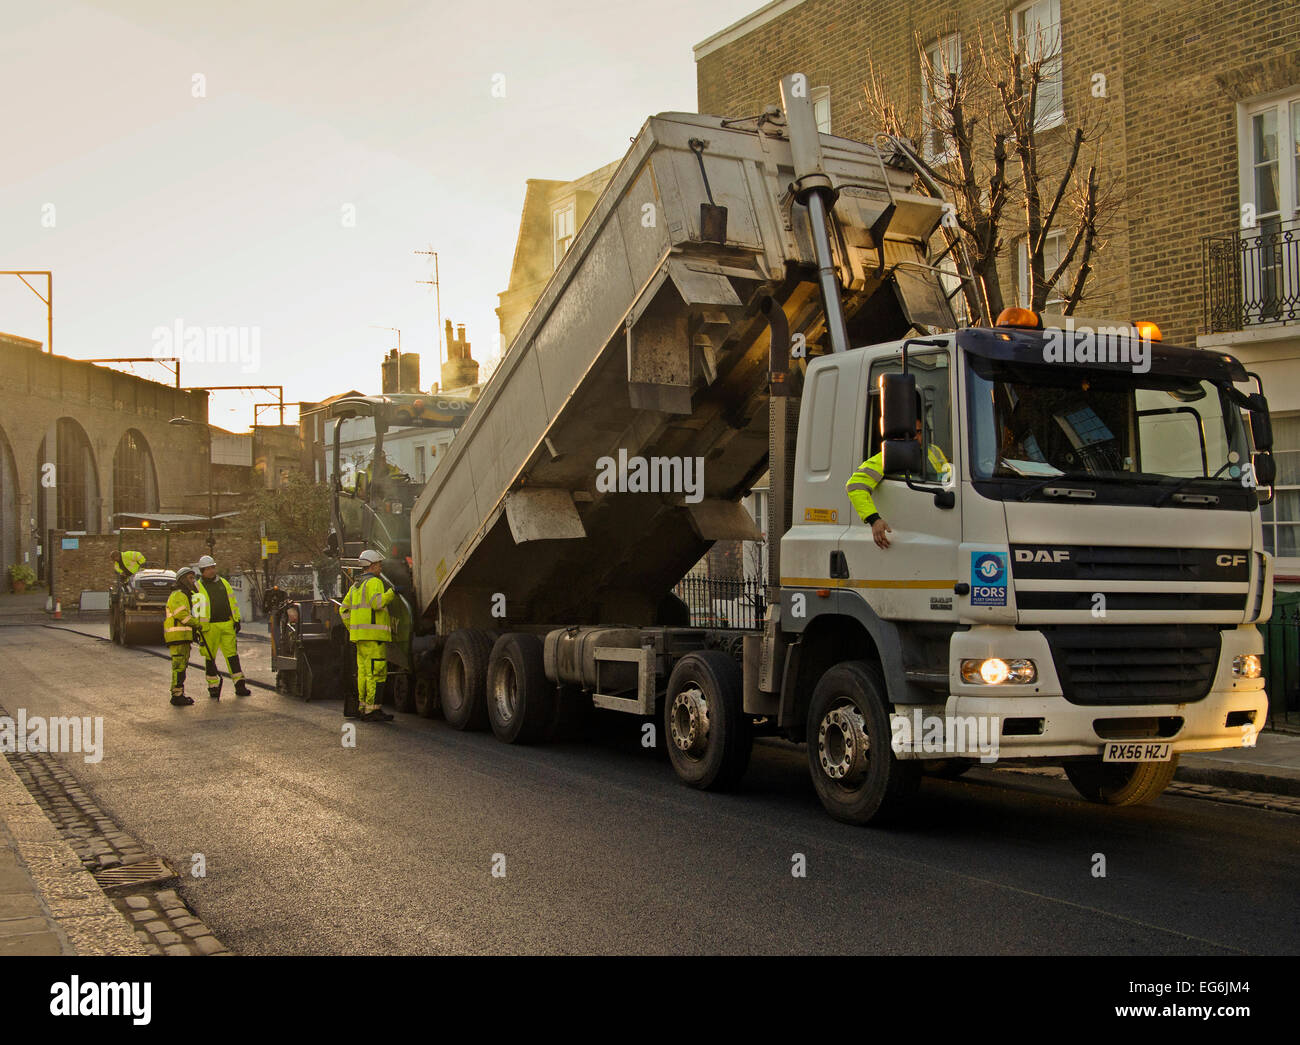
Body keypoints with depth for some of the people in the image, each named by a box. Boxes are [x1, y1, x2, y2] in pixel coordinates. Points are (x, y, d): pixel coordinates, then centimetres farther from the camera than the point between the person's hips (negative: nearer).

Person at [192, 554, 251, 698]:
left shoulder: (224, 583, 15)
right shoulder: (198, 587, 3)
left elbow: (233, 602, 18)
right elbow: (196, 607, 0)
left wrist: (236, 619, 11)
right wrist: (197, 626, -7)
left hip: (227, 625, 3)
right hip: (209, 626, -3)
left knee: (232, 654, 1)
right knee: (210, 657, 2)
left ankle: (239, 685, 3)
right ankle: (213, 687, 10)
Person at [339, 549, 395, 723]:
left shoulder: (356, 585, 22)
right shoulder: (374, 582, -7)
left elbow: (344, 609, 23)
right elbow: (377, 602, -23)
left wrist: (352, 630, 24)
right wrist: (391, 592, -12)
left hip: (360, 635, 10)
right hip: (373, 633, -10)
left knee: (364, 671, 12)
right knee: (377, 672, -10)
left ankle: (362, 707, 14)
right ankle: (372, 709, -13)